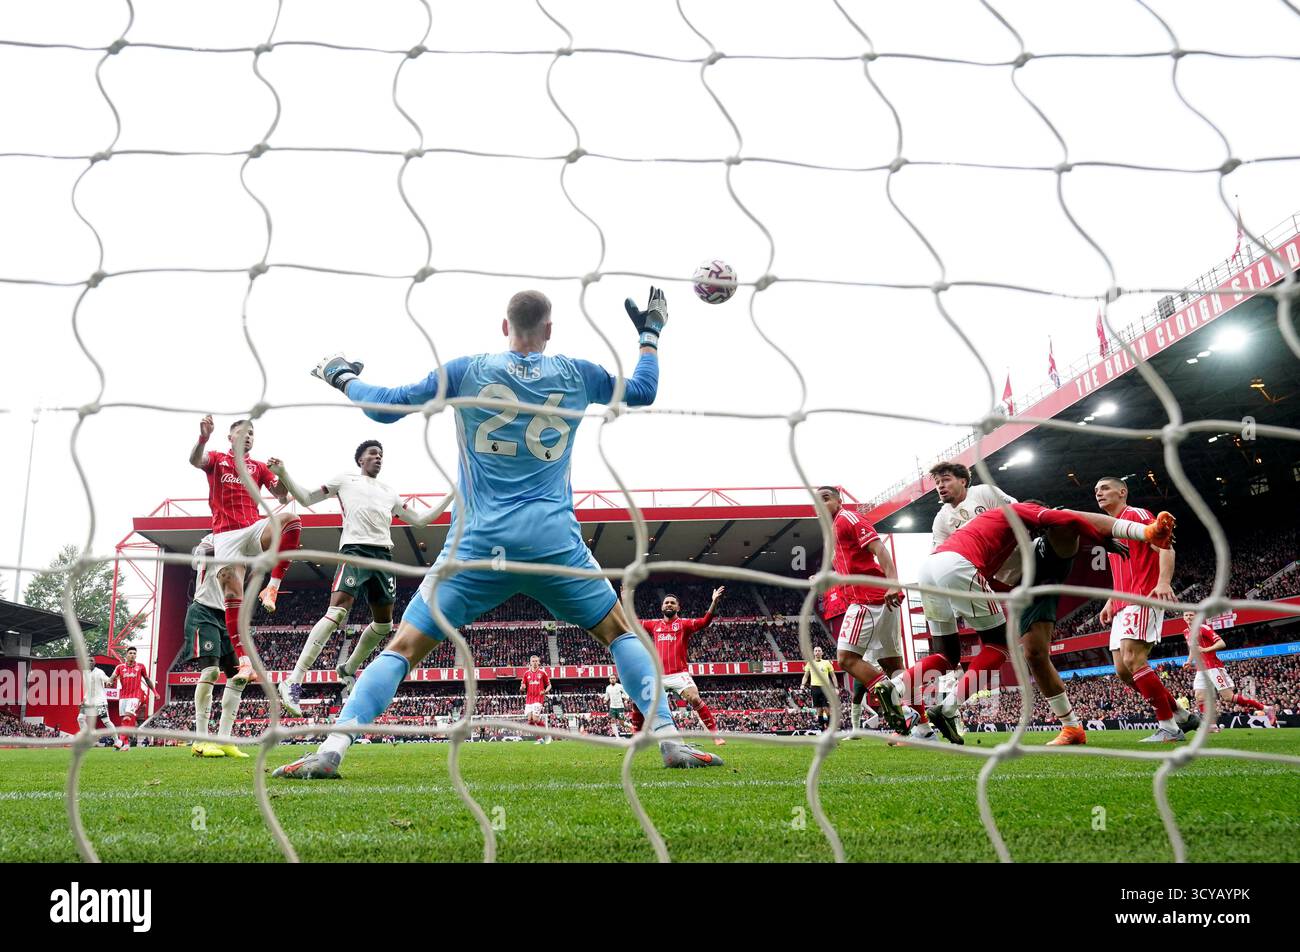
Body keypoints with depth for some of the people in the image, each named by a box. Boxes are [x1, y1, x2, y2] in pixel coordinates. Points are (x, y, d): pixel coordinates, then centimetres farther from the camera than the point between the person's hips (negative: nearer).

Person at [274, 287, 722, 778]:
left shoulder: (466, 370, 6)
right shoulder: (576, 374, 9)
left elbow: (387, 406, 10)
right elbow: (643, 391, 24)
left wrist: (342, 376, 29)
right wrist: (650, 334, 39)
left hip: (479, 540, 0)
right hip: (553, 538, 0)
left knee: (404, 645, 7)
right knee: (621, 631, 15)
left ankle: (331, 748, -3)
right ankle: (669, 738, 6)